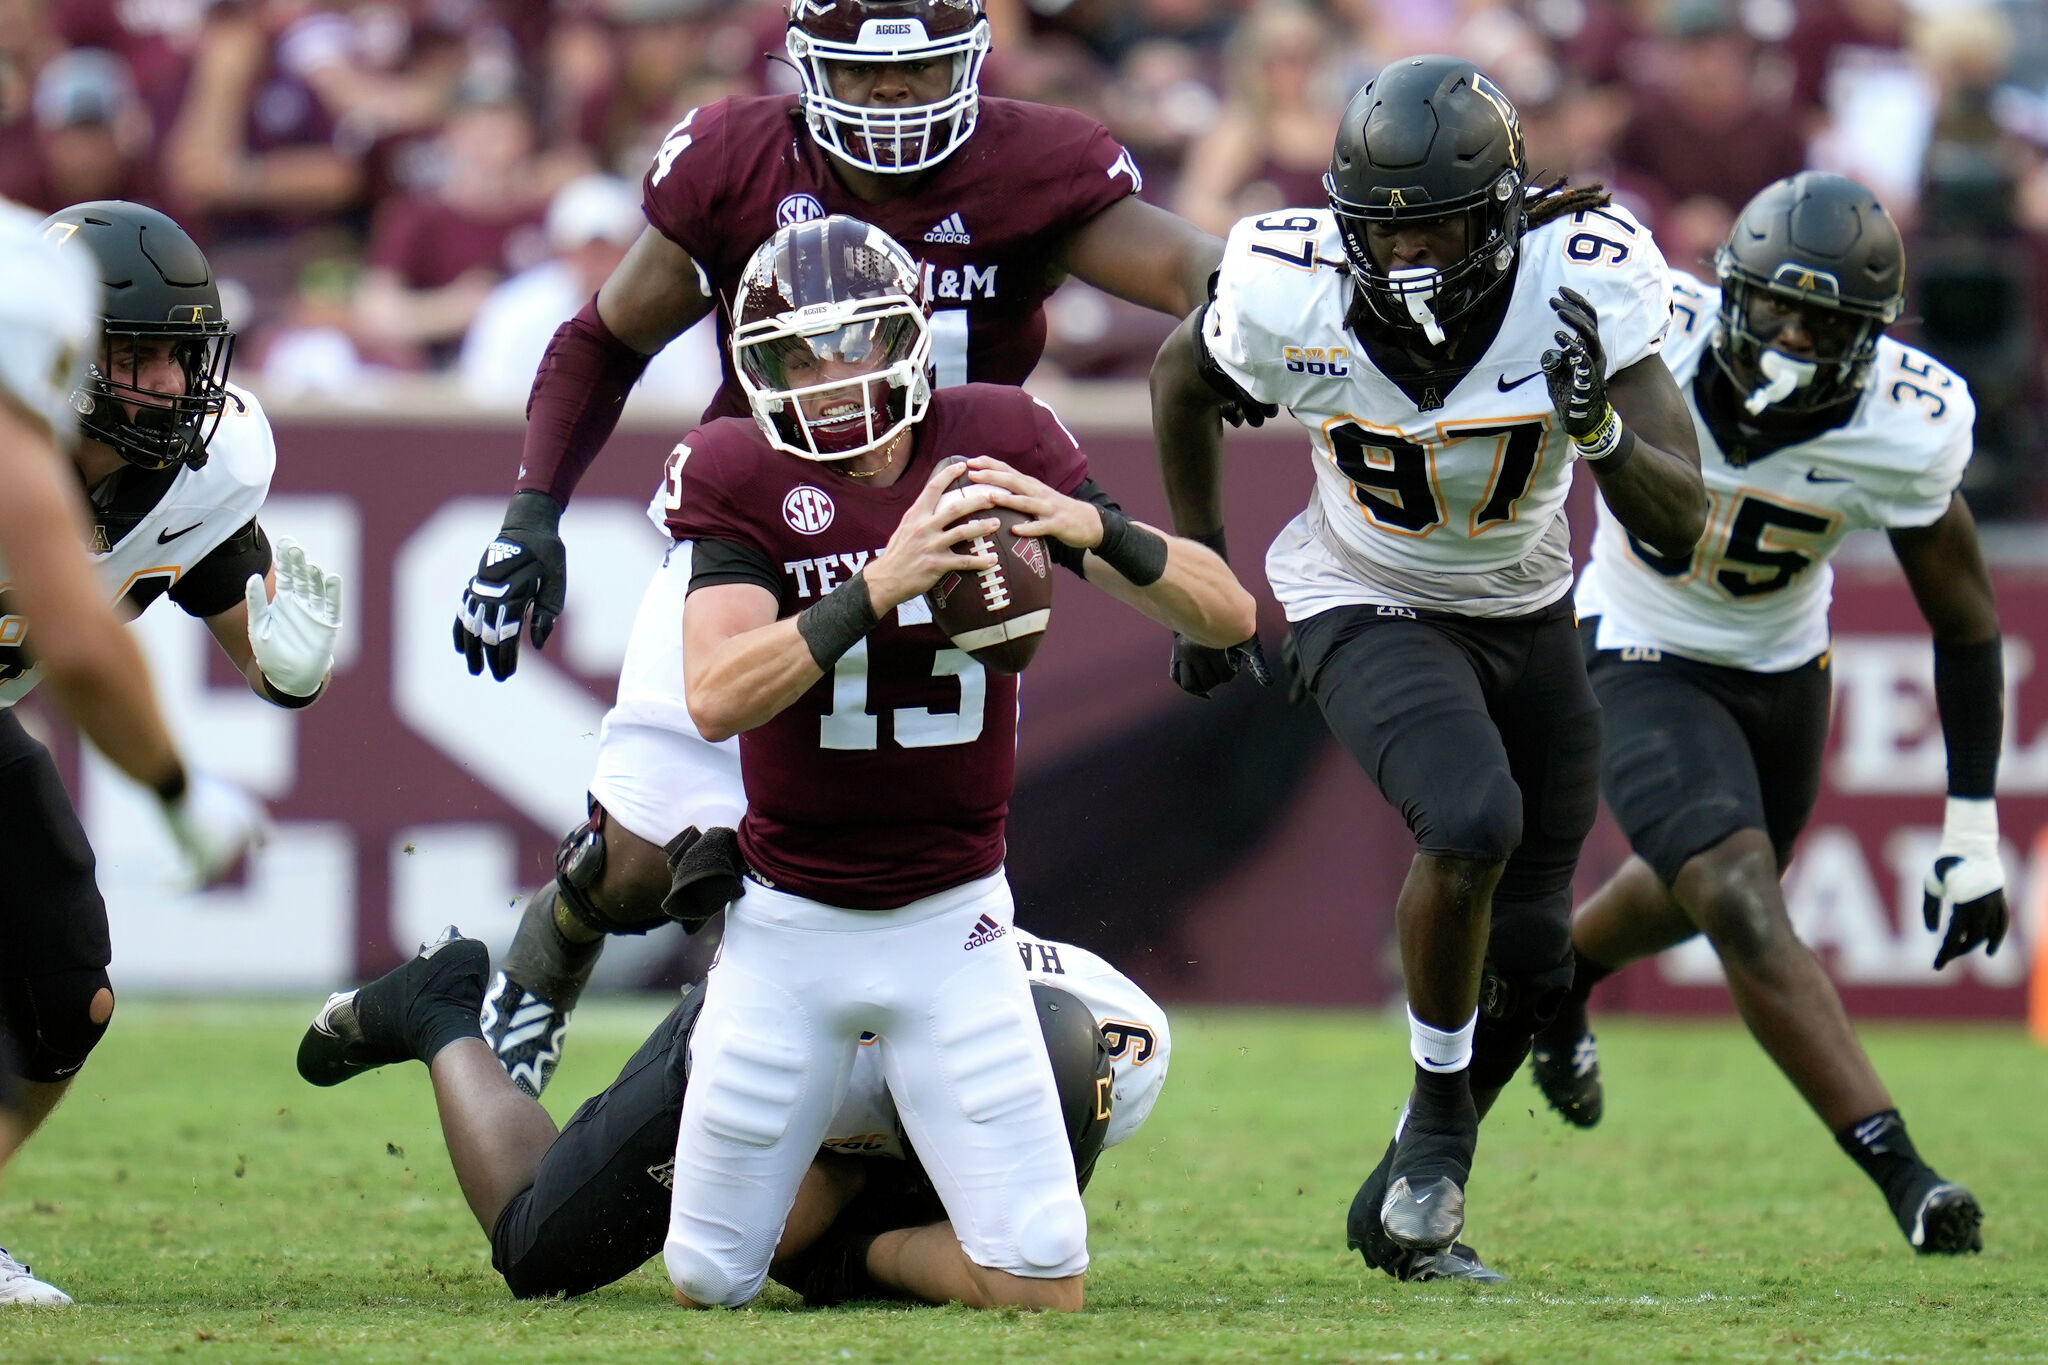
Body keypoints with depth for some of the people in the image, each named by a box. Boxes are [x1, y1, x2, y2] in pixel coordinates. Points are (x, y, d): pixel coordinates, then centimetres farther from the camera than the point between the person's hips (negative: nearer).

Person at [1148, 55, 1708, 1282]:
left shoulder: (1584, 287, -27)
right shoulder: (1288, 296, -25)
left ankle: (1405, 1204, 29)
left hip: (1527, 618, 3)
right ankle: (1441, 1112, -8)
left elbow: (1681, 526, -26)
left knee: (1528, 960, 6)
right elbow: (1182, 385, 0)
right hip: (1372, 615, -3)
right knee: (1472, 822, -31)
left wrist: (1598, 428, -46)